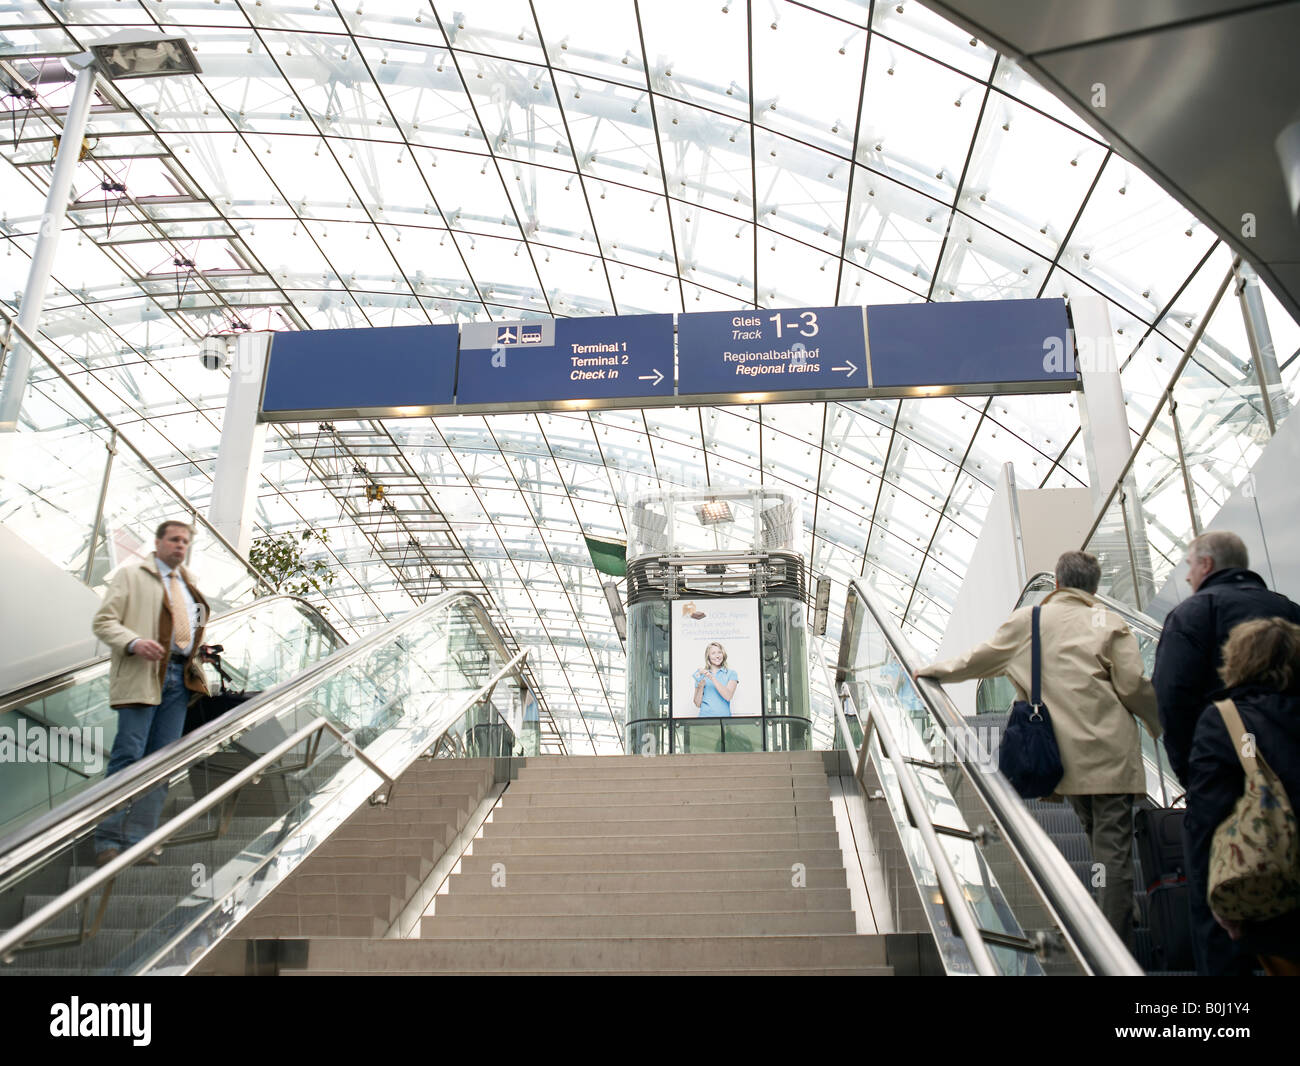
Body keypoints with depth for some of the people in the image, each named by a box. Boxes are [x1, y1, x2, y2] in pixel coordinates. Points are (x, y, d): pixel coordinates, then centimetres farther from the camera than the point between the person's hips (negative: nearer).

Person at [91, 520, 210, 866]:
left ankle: (139, 842, 5)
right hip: (141, 675, -6)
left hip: (180, 677, 6)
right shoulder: (131, 575, 5)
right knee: (128, 756, -10)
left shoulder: (189, 584, 22)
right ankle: (108, 841, -2)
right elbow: (103, 622, -2)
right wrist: (134, 643, -20)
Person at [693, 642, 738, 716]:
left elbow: (728, 696, -9)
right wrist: (701, 687, -8)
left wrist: (712, 678, -14)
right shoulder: (701, 675, 10)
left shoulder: (731, 674, 7)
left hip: (724, 715, 0)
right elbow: (698, 704, 8)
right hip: (705, 716, 1)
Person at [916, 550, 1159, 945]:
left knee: (1095, 843, 17)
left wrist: (932, 669, 33)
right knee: (1113, 849, -1)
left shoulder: (1027, 621, 9)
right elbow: (1133, 686, -5)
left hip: (1065, 753, 3)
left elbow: (980, 659, 18)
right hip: (1109, 752, -3)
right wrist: (1164, 727, 12)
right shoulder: (1110, 623, 1)